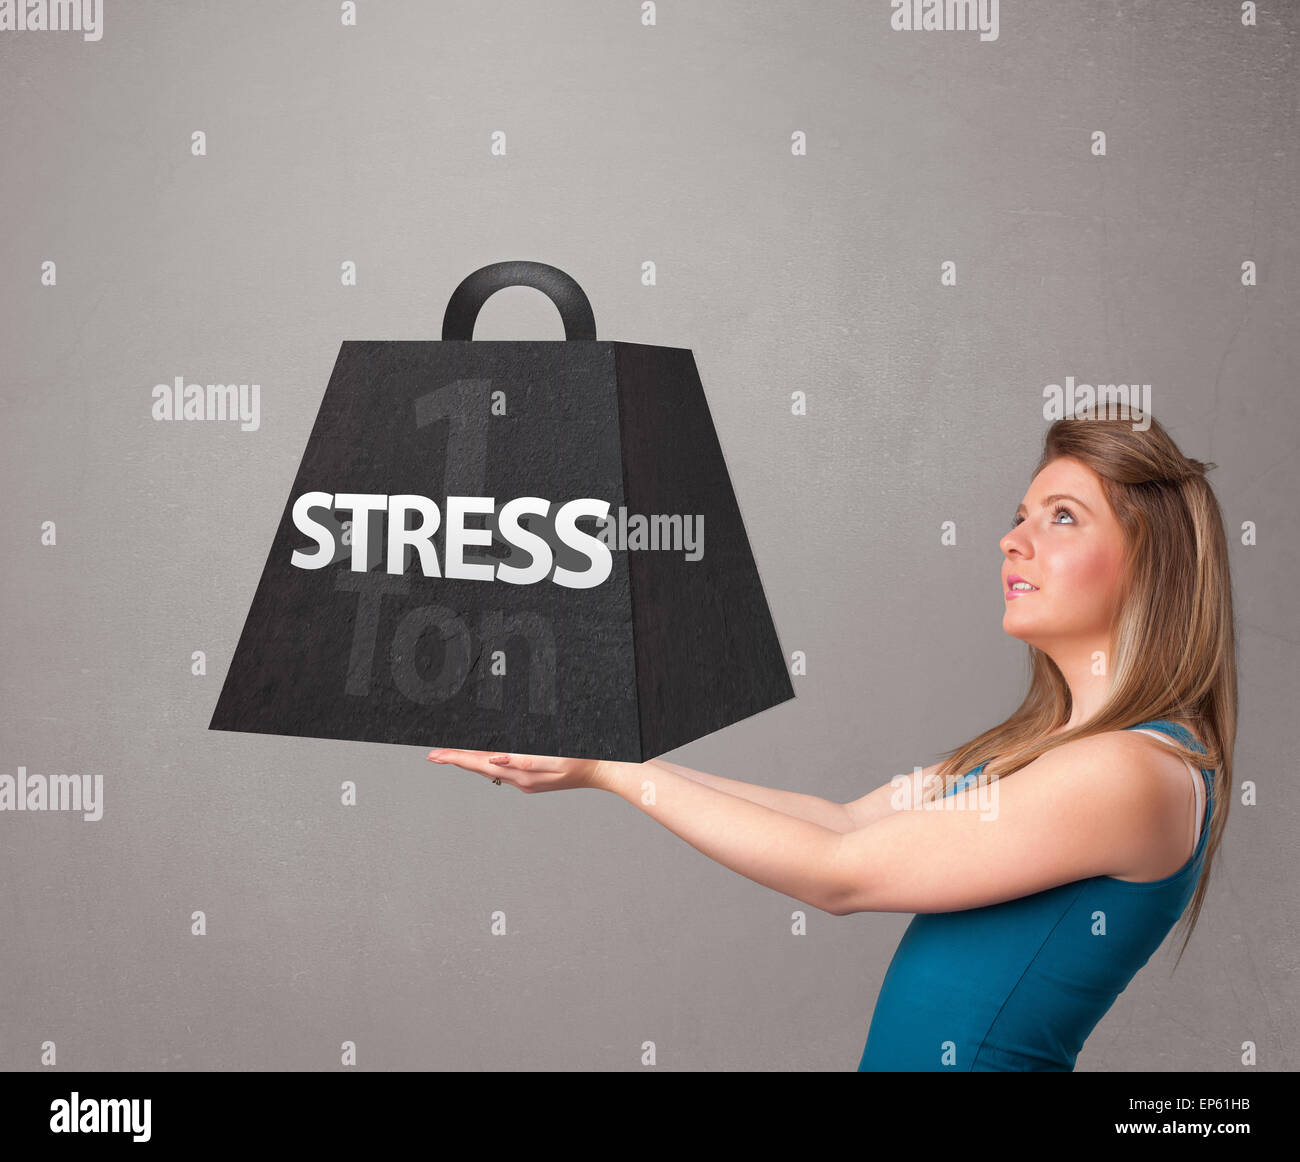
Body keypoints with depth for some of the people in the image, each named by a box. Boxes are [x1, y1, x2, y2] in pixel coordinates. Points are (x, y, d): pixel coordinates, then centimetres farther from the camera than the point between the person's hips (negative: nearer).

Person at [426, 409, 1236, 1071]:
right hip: (903, 1051, 7)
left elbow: (839, 874, -17)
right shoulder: (1043, 741, 10)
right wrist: (629, 759, 6)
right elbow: (848, 820, 11)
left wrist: (610, 768, -11)